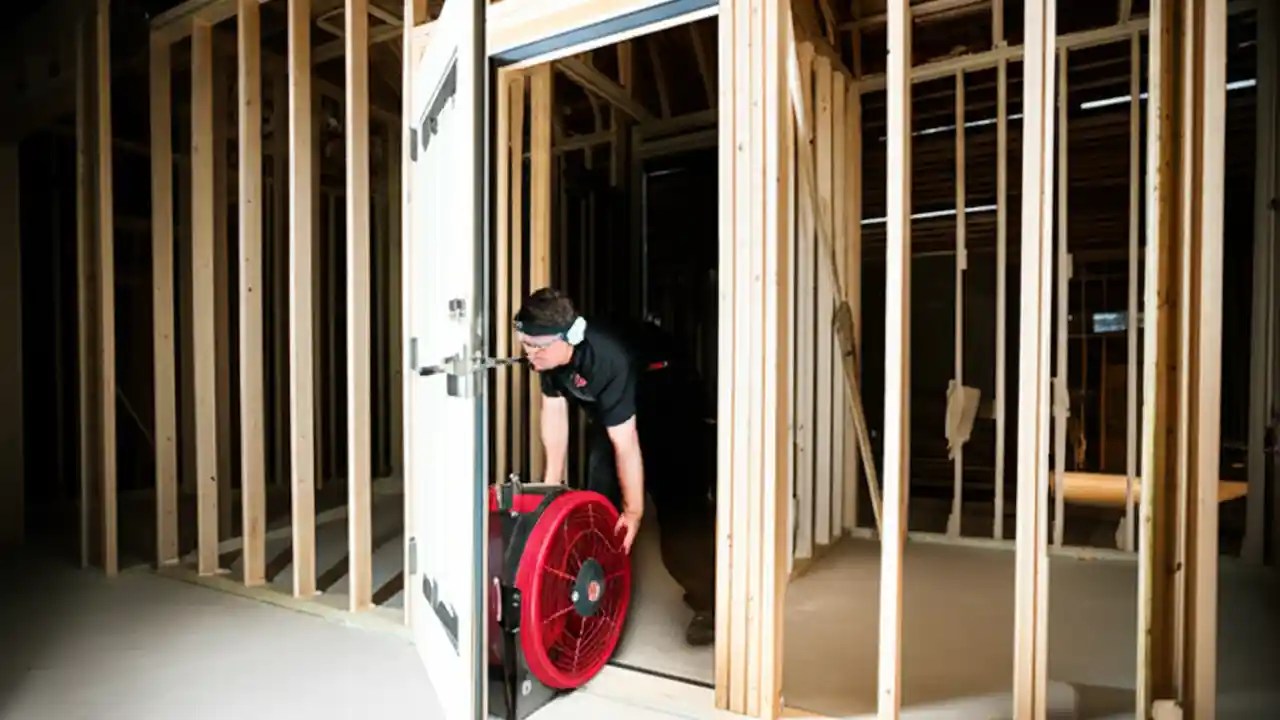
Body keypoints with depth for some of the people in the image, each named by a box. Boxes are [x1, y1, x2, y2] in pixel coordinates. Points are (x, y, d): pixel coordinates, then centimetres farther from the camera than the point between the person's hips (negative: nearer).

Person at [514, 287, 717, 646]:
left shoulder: (607, 360, -41)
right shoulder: (547, 353, -20)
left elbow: (626, 444, -35)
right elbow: (554, 410, -8)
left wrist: (633, 510, -27)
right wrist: (552, 480, -4)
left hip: (666, 406, -7)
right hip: (607, 410, 7)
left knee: (680, 507, -9)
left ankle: (708, 601, 7)